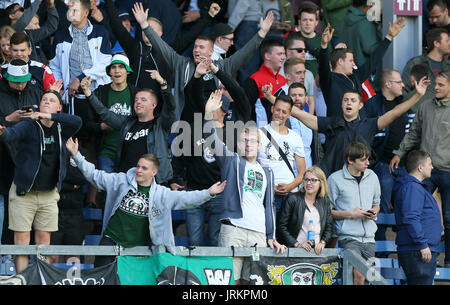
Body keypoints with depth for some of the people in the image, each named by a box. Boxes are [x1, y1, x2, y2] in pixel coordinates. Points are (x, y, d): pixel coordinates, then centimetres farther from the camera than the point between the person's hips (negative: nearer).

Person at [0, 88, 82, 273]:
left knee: (44, 239, 5)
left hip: (49, 194, 3)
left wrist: (50, 116, -24)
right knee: (22, 239, -5)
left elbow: (77, 122, -15)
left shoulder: (61, 129, 4)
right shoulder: (28, 126, -5)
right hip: (23, 193, -3)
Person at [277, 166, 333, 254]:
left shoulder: (325, 201, 14)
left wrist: (322, 243, -2)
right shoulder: (293, 199, 2)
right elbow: (281, 226, -2)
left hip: (317, 250, 3)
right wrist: (297, 244, -9)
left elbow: (329, 227, 16)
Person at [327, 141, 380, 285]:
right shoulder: (335, 179, -5)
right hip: (348, 237, -6)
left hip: (369, 237, 6)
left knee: (367, 276, 7)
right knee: (358, 275, -22)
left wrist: (374, 212, 1)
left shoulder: (372, 176, 11)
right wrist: (351, 214, -12)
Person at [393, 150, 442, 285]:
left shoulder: (417, 187, 22)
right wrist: (422, 245, -23)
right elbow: (410, 219, -23)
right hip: (416, 253, -11)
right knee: (422, 282, -14)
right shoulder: (412, 188, -13)